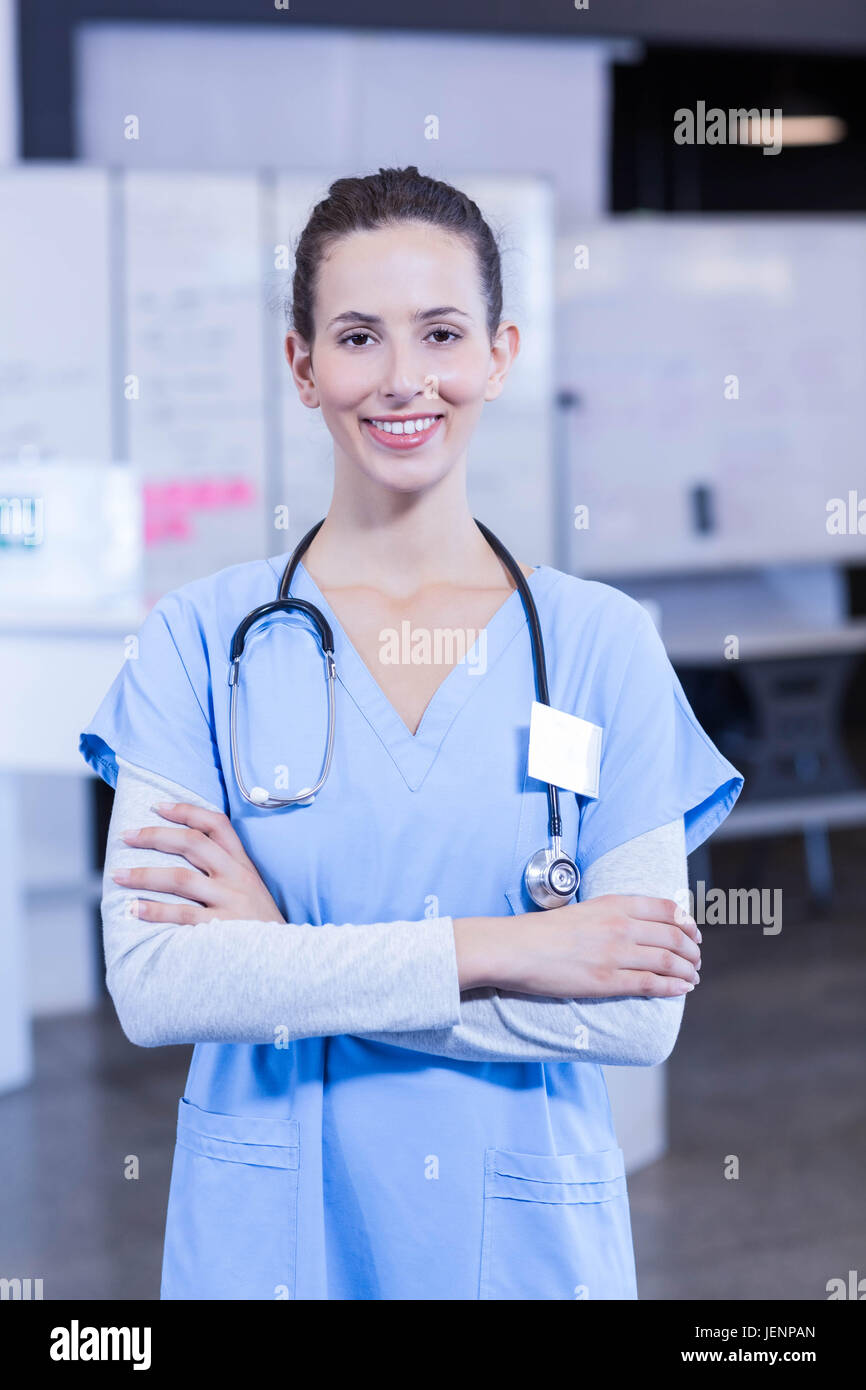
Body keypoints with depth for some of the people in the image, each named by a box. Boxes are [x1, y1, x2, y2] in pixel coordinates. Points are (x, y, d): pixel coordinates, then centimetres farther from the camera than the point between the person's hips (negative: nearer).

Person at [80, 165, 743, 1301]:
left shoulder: (602, 642, -4)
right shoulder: (204, 639, -5)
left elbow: (643, 1016, -12)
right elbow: (152, 988, -15)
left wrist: (288, 954, -16)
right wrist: (494, 952, -19)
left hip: (524, 1235, 1)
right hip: (268, 1237, 0)